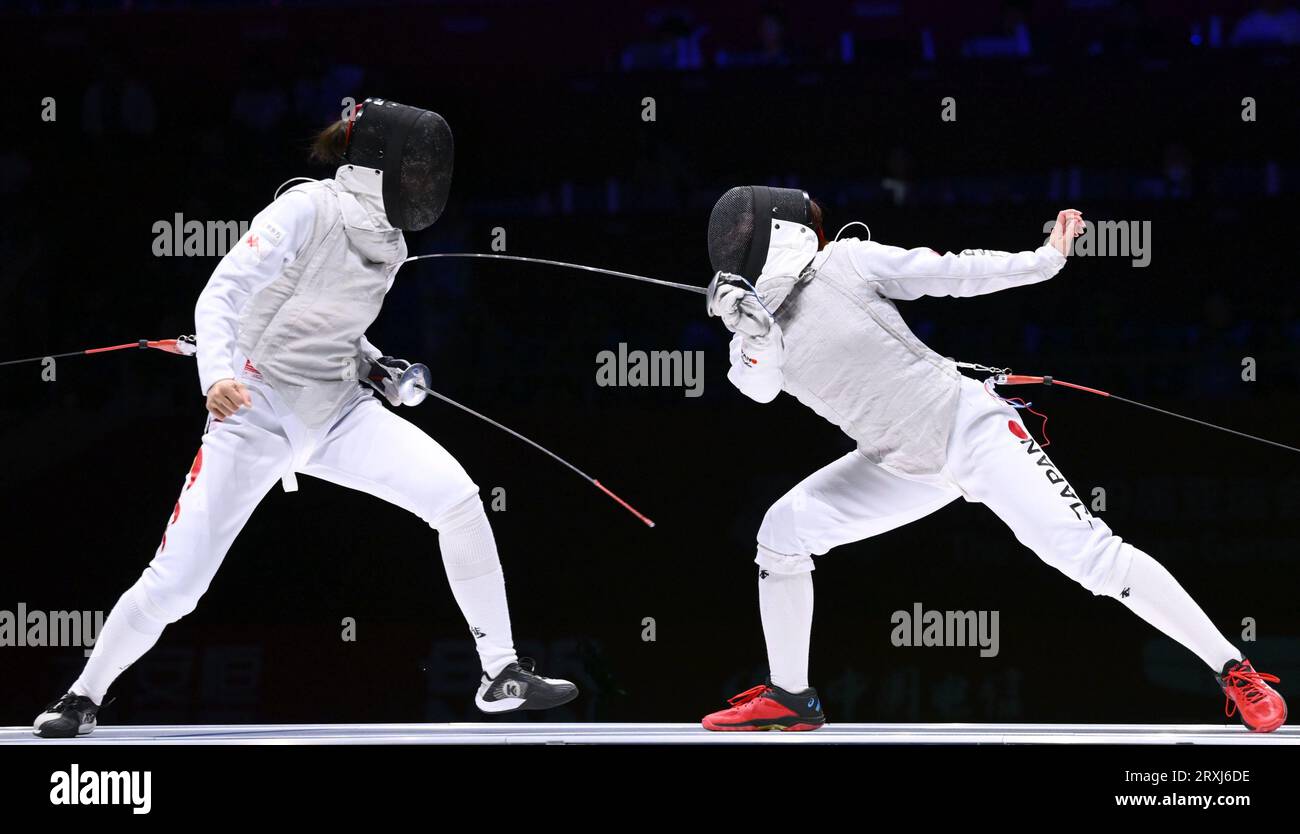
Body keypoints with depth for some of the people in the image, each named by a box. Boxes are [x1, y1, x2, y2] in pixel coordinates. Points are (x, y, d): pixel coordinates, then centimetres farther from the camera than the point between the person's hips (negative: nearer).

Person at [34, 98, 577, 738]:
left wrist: (377, 369, 4)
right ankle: (84, 697, 19)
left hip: (336, 411, 5)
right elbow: (218, 299, -23)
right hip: (256, 413, -5)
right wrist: (217, 376, -41)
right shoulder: (304, 212, -18)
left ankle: (501, 674, -10)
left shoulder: (387, 241, 4)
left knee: (457, 497, -17)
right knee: (174, 586, -7)